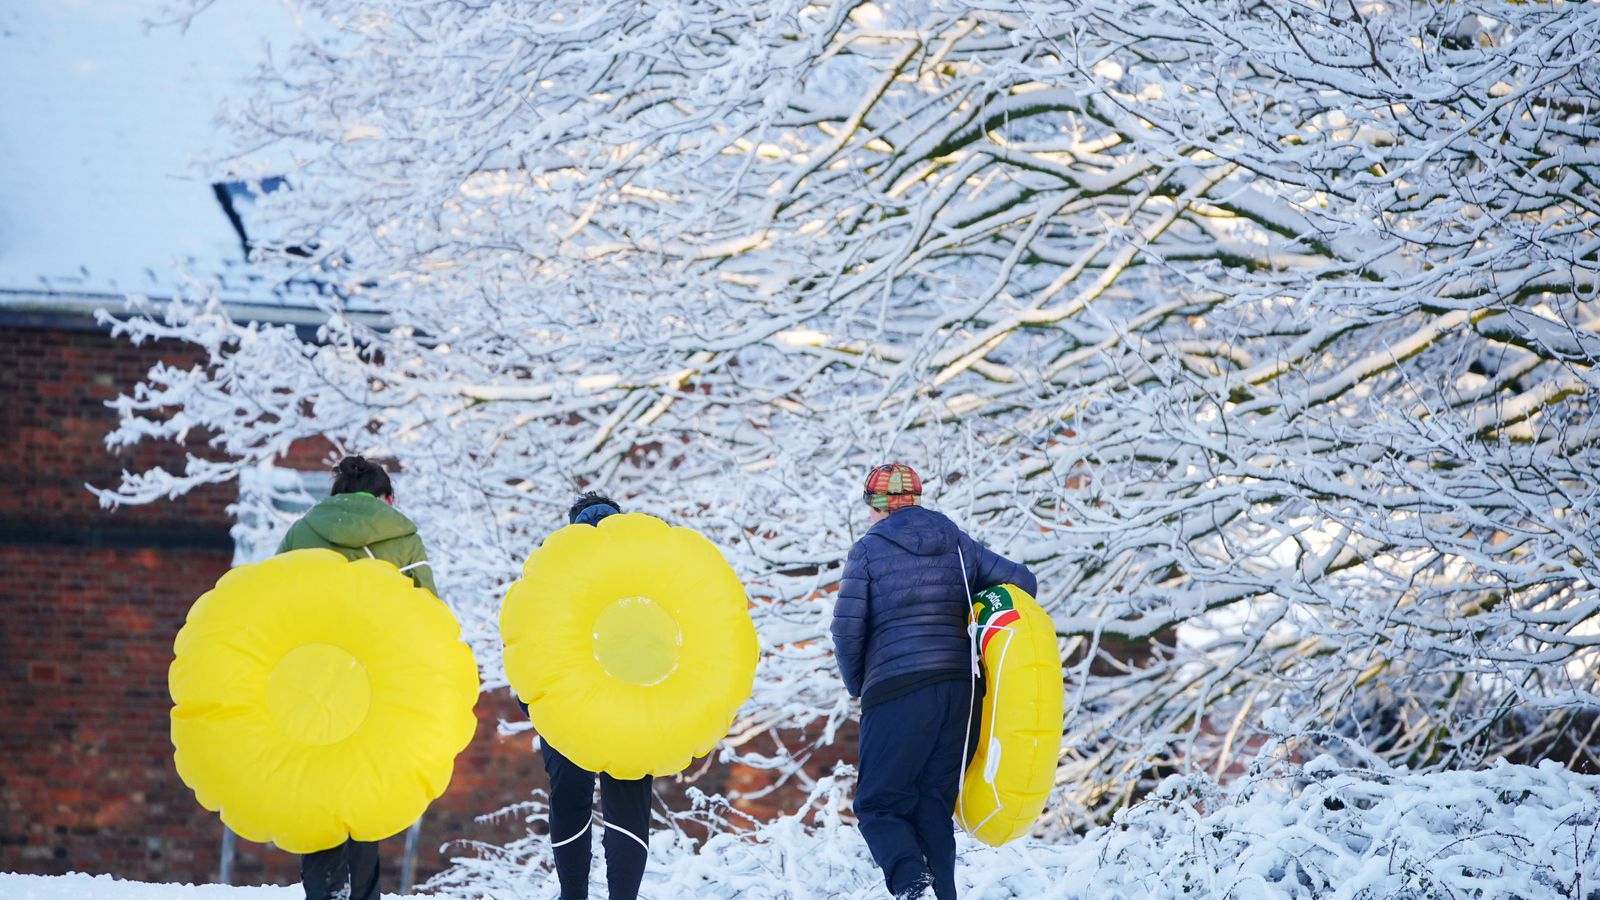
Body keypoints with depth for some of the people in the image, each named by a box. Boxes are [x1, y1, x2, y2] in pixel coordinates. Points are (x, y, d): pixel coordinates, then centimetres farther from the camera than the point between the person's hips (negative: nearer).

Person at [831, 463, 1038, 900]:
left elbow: (847, 630, -4)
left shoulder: (869, 549, 1)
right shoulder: (959, 545, 14)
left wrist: (858, 686, 12)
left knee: (878, 805, -1)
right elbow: (1021, 580, 15)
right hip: (961, 690, 5)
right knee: (934, 807, 11)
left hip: (896, 688, -5)